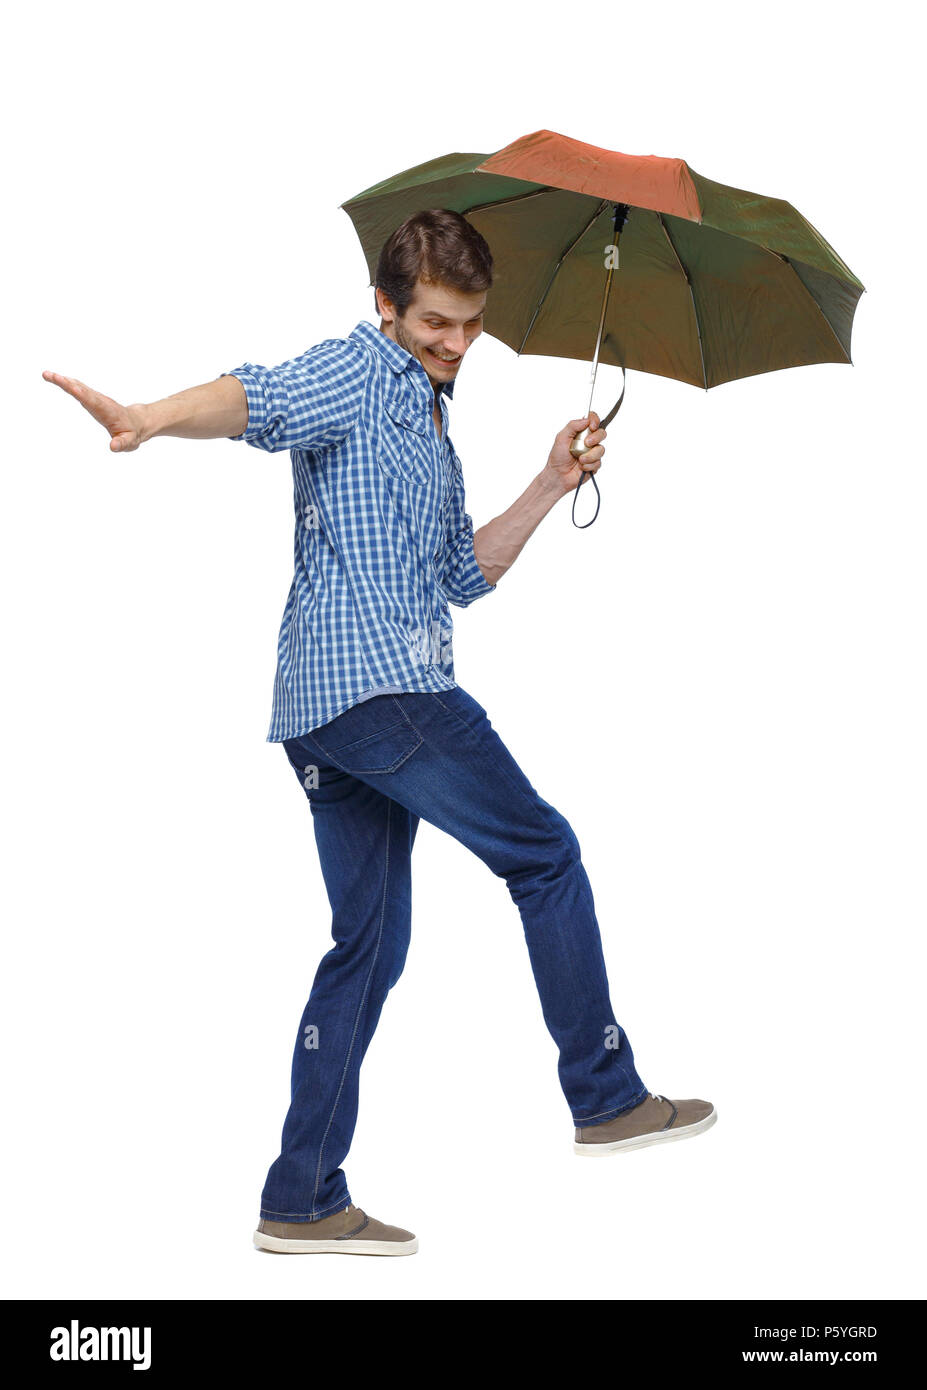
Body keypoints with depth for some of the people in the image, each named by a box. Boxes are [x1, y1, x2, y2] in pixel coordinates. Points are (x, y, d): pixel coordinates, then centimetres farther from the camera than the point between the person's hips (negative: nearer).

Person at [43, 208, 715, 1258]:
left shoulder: (430, 423, 28)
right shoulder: (356, 370, -1)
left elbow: (465, 574, 27)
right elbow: (258, 399, -21)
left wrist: (550, 487, 18)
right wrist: (150, 420, -40)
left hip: (326, 711, 10)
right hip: (373, 676, -10)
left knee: (369, 943, 8)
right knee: (545, 855, 0)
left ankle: (302, 1202, 9)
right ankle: (608, 1098, 10)